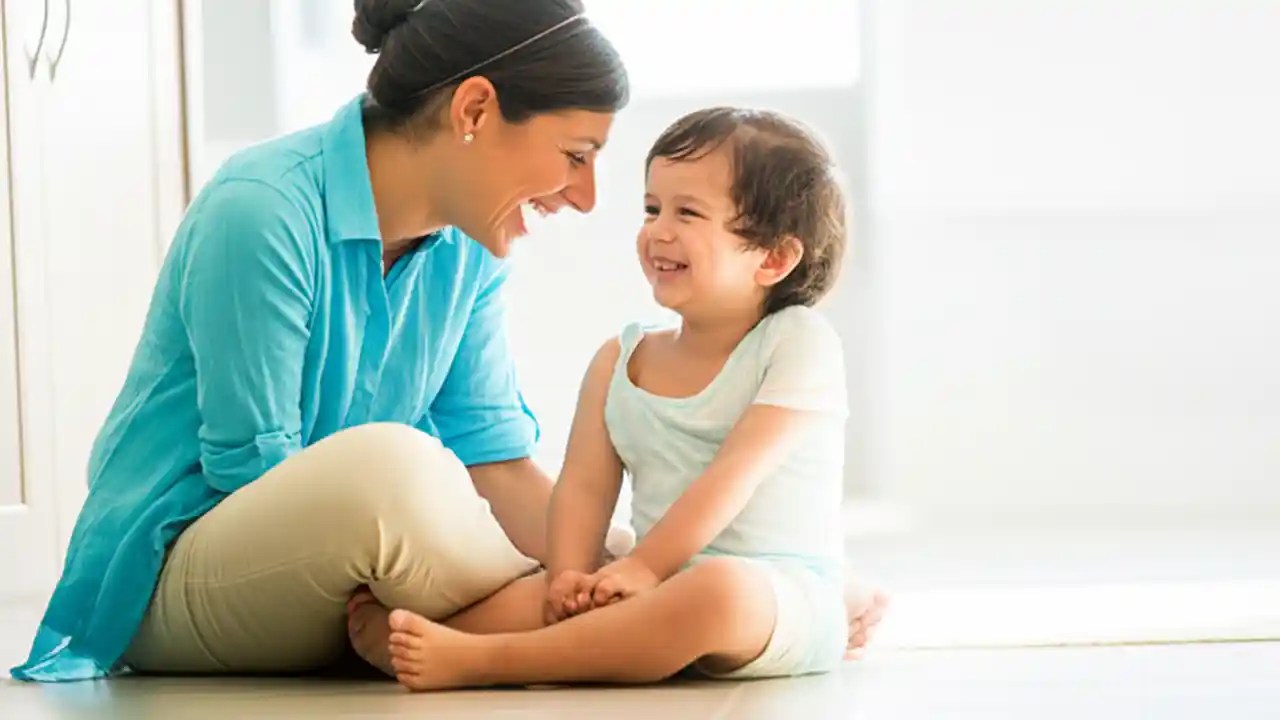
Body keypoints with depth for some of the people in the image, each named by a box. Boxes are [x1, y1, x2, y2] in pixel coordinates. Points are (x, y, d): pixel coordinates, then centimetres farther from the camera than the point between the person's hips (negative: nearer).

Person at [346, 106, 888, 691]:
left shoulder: (799, 341, -3)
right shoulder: (619, 362, 13)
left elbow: (735, 472, -11)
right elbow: (583, 487, 5)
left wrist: (645, 566, -18)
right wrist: (571, 577, -14)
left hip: (781, 599, -6)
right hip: (660, 591, 6)